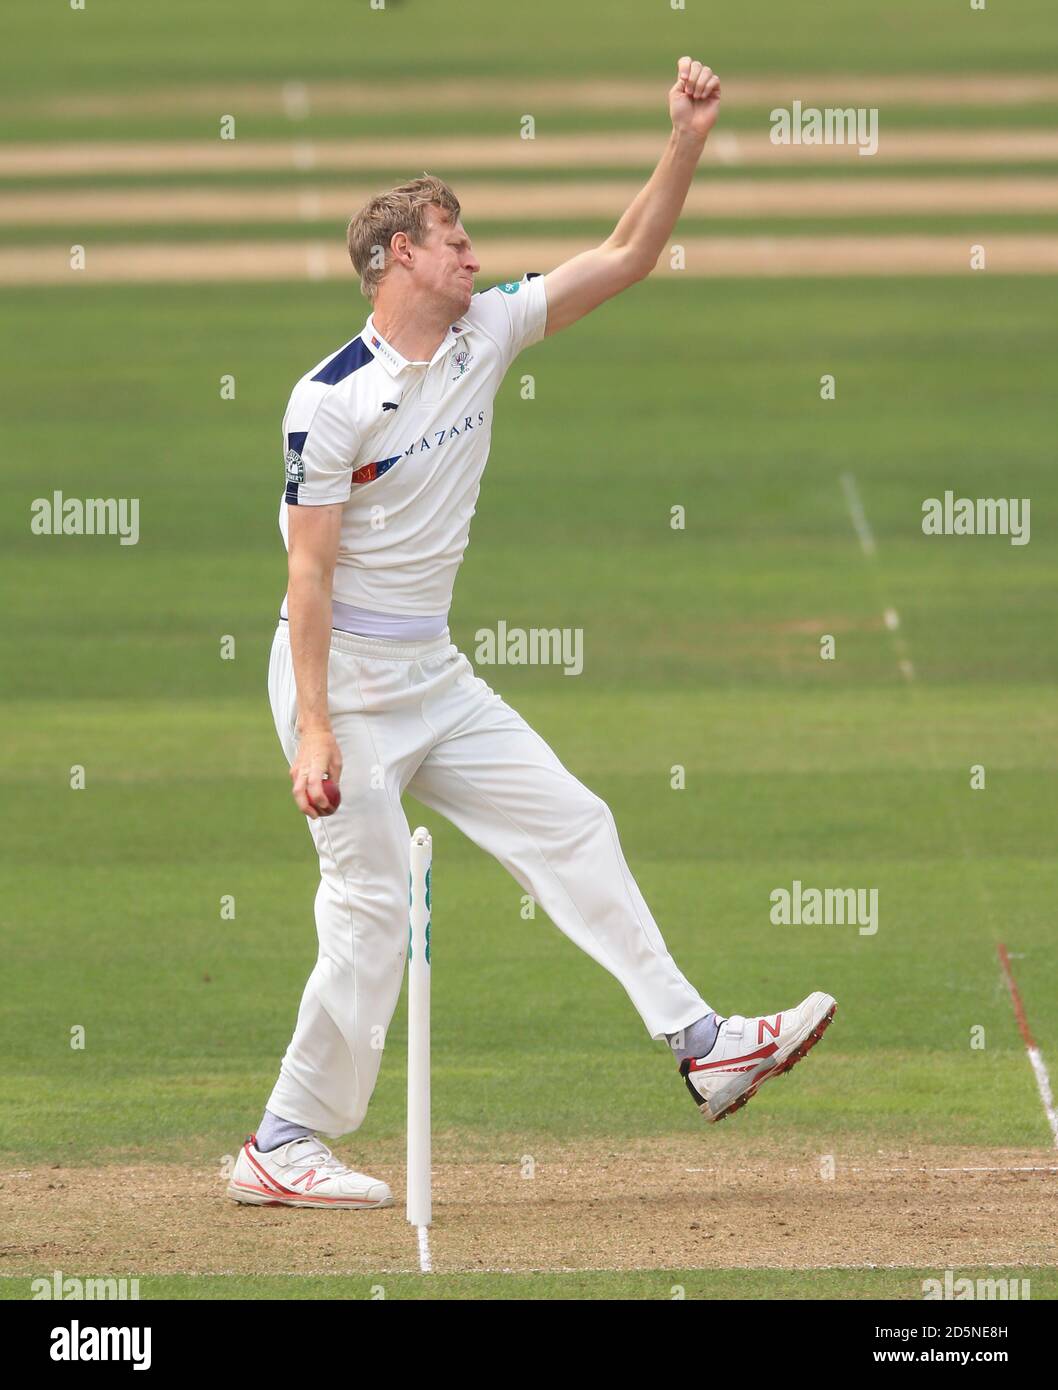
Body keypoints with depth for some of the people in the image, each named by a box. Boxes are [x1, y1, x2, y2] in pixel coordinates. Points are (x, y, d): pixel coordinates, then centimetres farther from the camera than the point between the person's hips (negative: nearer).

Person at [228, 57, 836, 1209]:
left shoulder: (486, 334, 6)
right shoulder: (332, 399, -16)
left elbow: (626, 258, 6)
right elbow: (310, 568, -18)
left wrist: (687, 142, -7)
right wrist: (313, 730, -23)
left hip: (437, 678, 8)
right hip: (344, 675, -8)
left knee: (569, 828, 4)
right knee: (371, 908, -8)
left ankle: (701, 1047, 5)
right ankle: (281, 1149, -1)